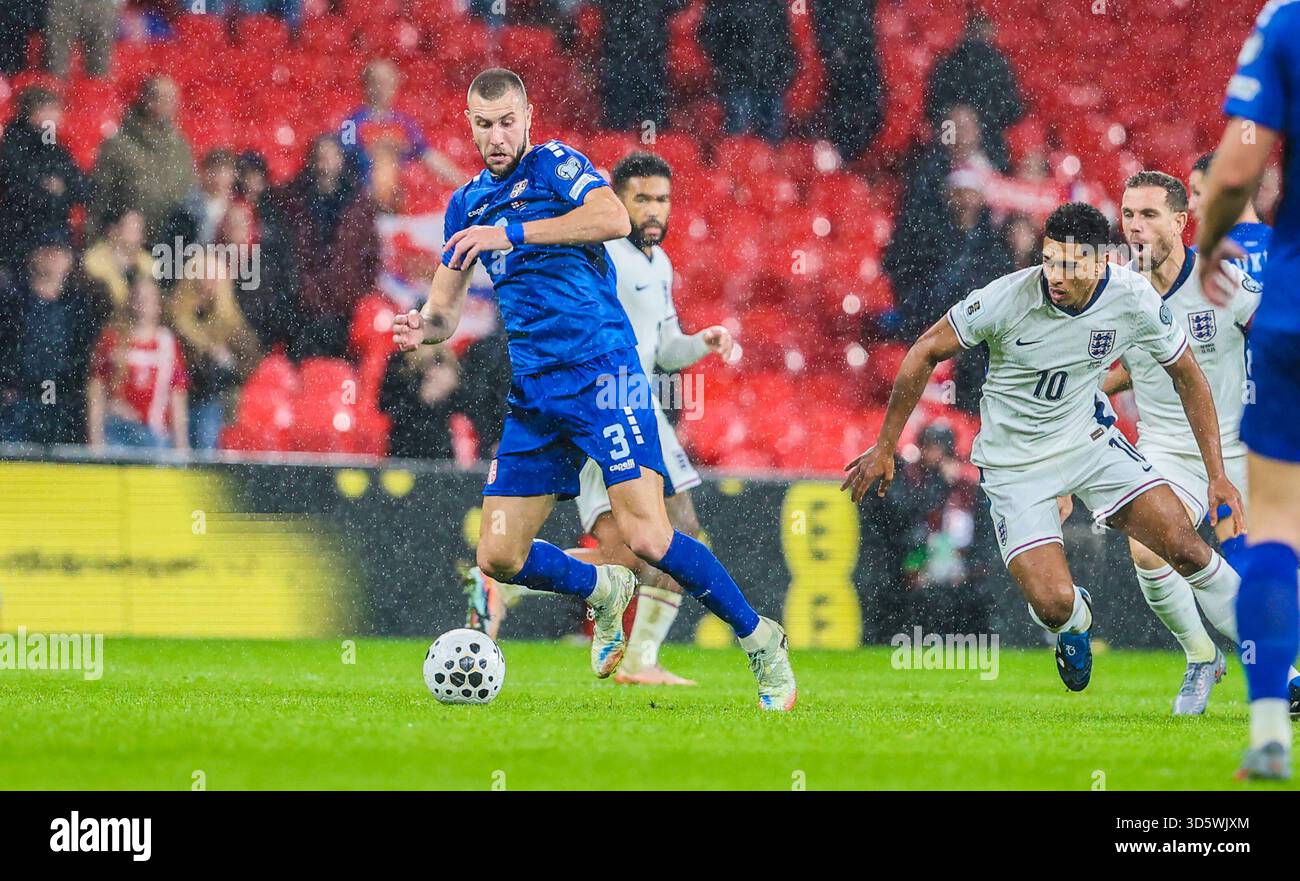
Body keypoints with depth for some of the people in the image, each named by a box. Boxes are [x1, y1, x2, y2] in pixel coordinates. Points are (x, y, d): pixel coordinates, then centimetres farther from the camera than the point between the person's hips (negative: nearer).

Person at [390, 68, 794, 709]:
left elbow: (614, 219, -23)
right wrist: (421, 327, -5)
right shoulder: (467, 205, 16)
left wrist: (512, 232, -25)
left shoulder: (555, 164, -2)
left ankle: (759, 640, 0)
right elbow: (443, 312, 19)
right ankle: (605, 593, 29)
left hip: (601, 373, -7)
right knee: (499, 558, 1)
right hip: (533, 394, 7)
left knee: (647, 538, -18)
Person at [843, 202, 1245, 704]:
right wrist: (885, 447, -7)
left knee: (1186, 548, -13)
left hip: (1088, 437, 2)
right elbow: (924, 355, -11)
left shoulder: (1134, 300, -17)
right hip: (1013, 463, -2)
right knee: (1054, 605, -15)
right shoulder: (1007, 299, -26)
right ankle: (1077, 621, 25)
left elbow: (1188, 377, 0)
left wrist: (1216, 474, -2)